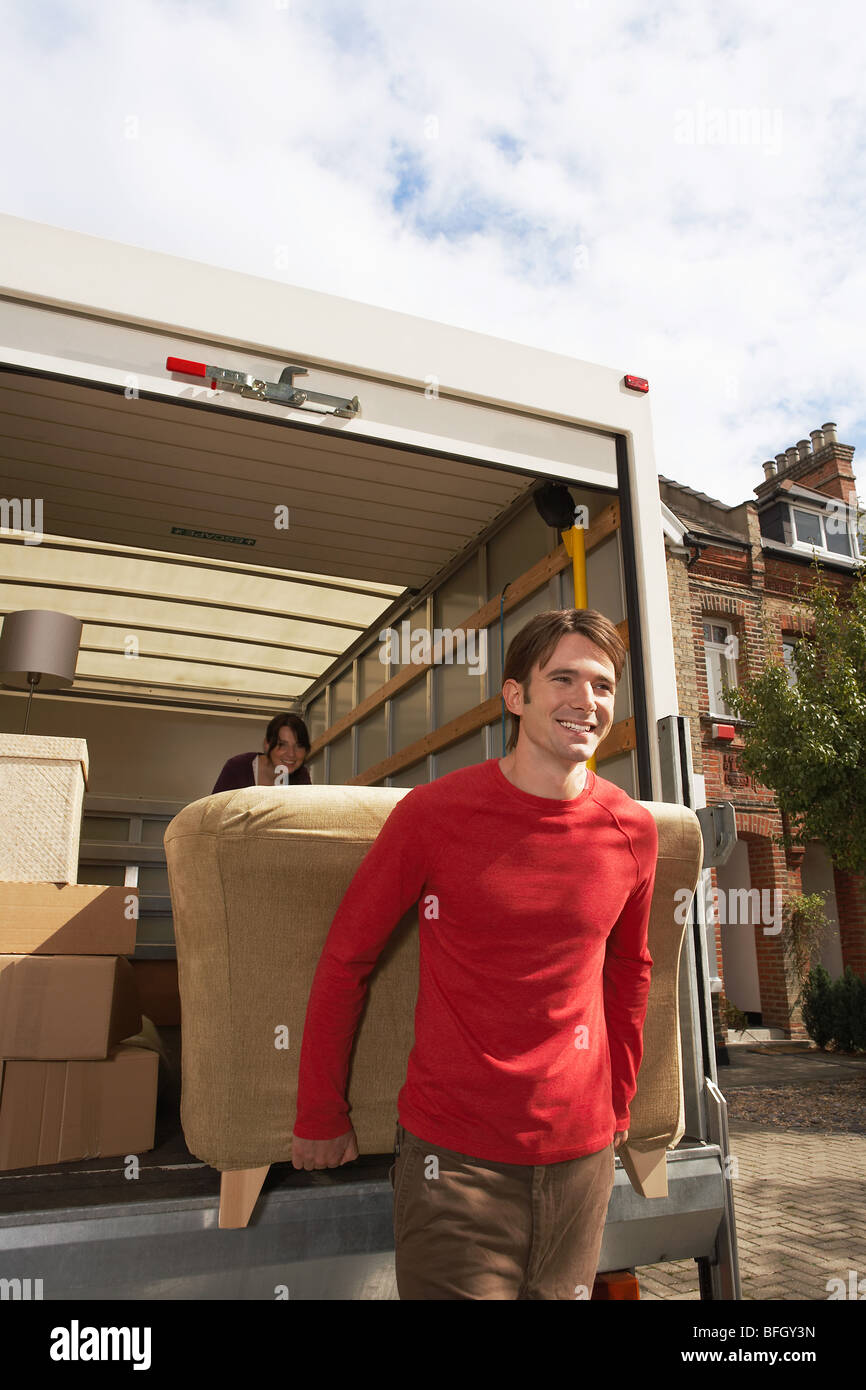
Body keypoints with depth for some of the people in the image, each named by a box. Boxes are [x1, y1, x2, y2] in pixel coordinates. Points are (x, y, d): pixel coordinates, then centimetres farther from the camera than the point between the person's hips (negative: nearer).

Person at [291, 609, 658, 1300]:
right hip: (453, 1153, -3)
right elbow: (345, 961, -4)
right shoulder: (433, 813, -13)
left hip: (580, 1151, 4)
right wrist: (321, 1116, 1)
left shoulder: (633, 830, -2)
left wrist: (616, 1105, 14)